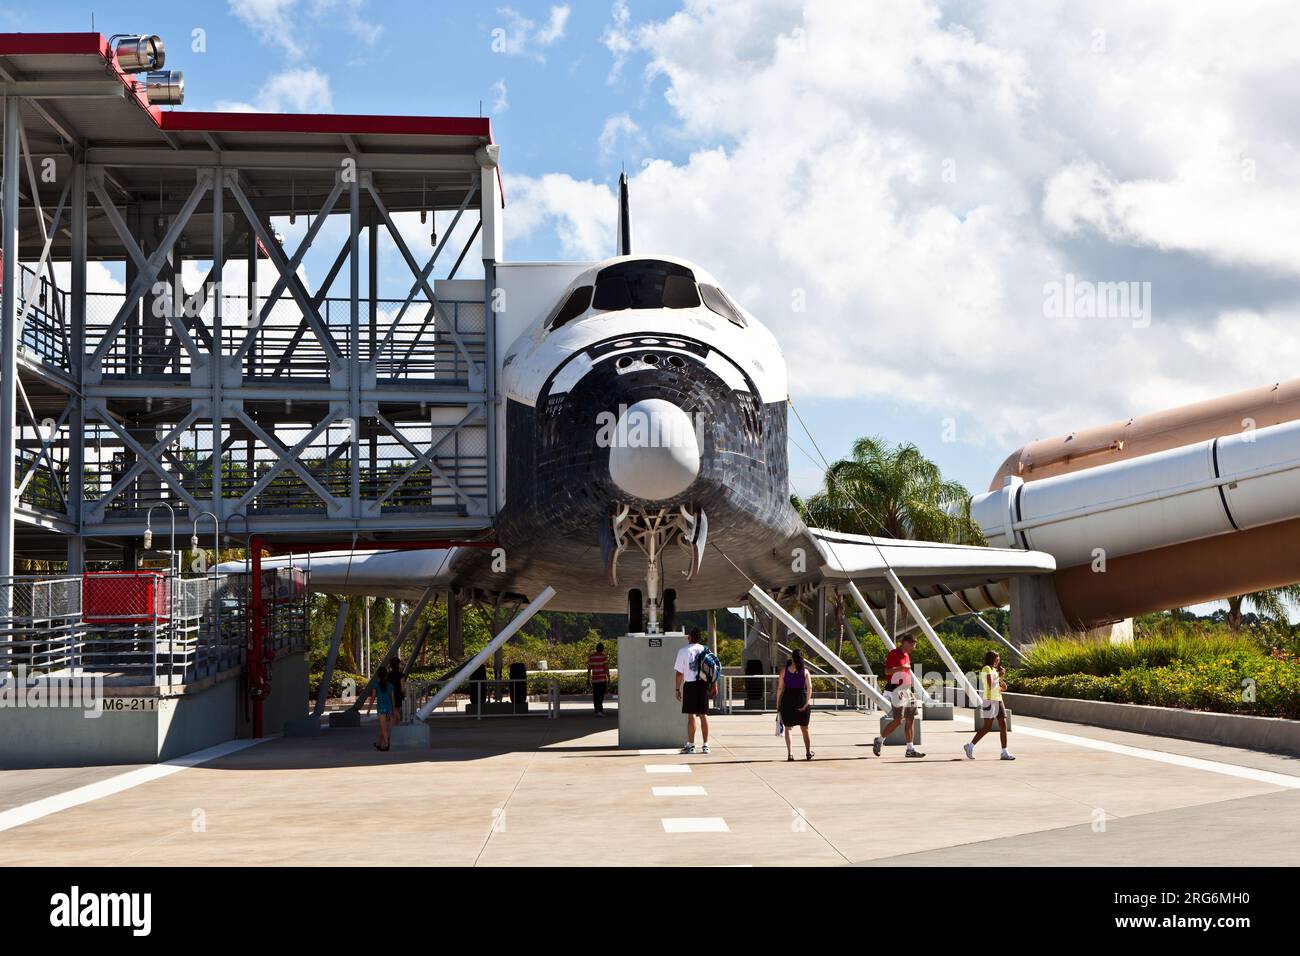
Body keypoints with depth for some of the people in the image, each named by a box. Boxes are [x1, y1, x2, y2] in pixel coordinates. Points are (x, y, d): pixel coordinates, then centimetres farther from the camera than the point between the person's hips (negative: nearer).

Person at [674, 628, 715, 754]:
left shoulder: (683, 651, -5)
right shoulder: (705, 650, 5)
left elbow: (679, 673, -5)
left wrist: (678, 689, 1)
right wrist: (714, 685, 14)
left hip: (690, 684, -3)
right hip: (704, 684, 3)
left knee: (691, 715, 0)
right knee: (703, 714, 8)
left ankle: (691, 745, 1)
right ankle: (706, 745, 9)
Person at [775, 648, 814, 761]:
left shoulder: (784, 670, 0)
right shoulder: (805, 671, 1)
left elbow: (780, 688, -1)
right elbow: (809, 687, -8)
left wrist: (778, 704, 4)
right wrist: (807, 703, -9)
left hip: (788, 699, -1)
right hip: (802, 699, 1)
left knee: (788, 727, 9)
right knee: (804, 728, 15)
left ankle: (789, 753, -1)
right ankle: (808, 751, 6)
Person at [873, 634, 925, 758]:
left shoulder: (907, 656, 17)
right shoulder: (893, 654, -10)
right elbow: (887, 671, -20)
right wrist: (901, 667, -26)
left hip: (906, 690, 9)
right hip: (897, 690, -9)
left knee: (910, 720, 5)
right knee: (899, 720, -10)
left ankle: (910, 749, 7)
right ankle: (879, 740, 7)